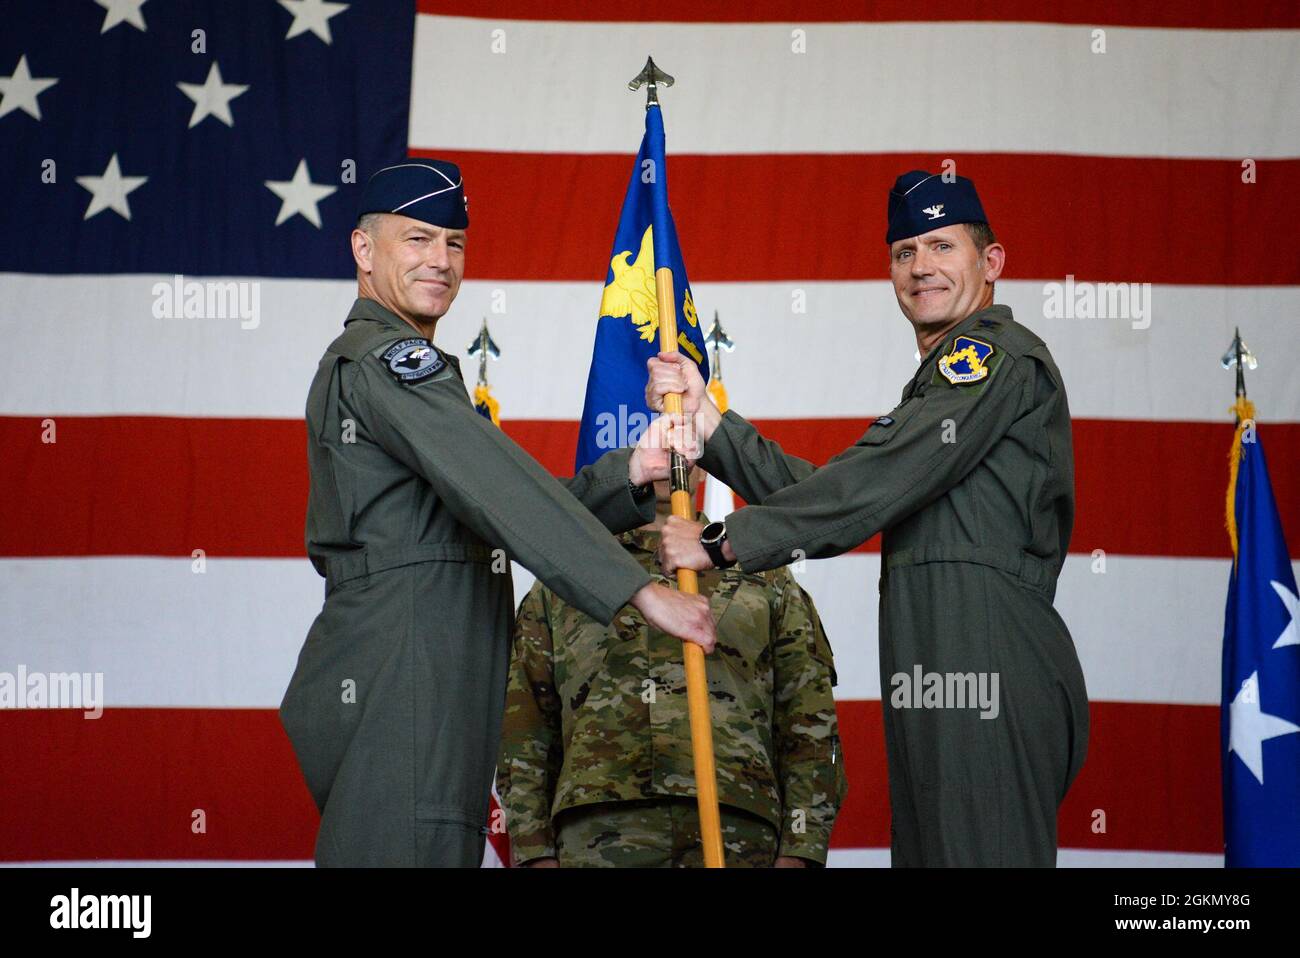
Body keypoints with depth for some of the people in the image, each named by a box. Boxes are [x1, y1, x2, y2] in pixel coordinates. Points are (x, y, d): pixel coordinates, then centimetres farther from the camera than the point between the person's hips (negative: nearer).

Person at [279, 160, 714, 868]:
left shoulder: (352, 363, 26)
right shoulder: (386, 359, -6)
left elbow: (494, 502, 19)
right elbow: (500, 493, -17)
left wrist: (630, 472, 6)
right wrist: (637, 590, -19)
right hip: (400, 688, -11)